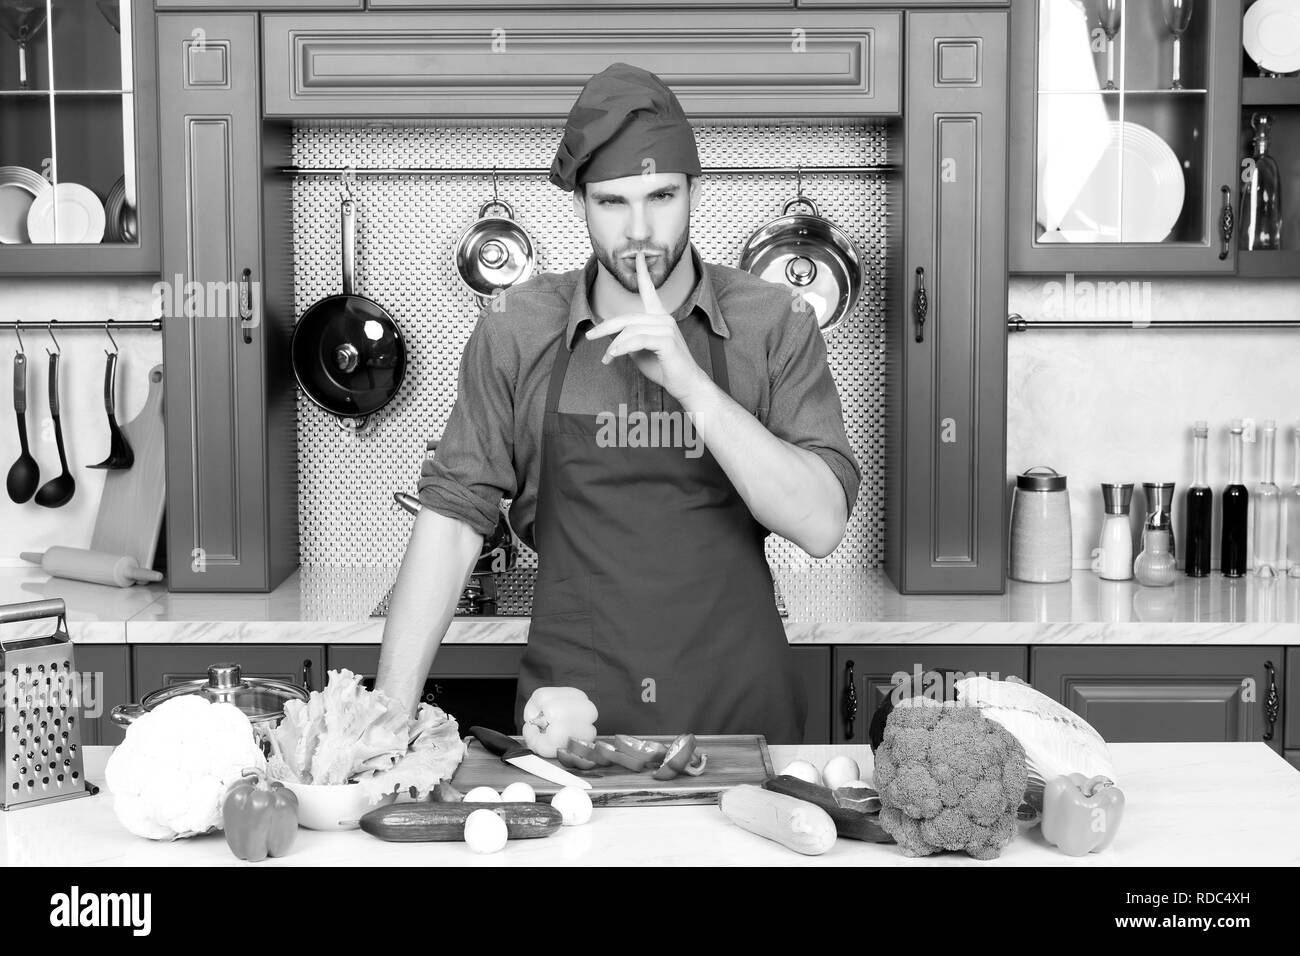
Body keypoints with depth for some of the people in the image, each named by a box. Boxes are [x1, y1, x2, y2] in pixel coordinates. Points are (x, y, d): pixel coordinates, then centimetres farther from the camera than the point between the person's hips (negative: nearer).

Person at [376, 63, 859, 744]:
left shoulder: (774, 323, -4)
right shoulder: (516, 329, -1)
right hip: (568, 716, 1)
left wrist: (691, 383, -22)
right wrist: (390, 713, -8)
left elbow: (821, 524, -12)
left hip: (741, 713, 0)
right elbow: (454, 512, 0)